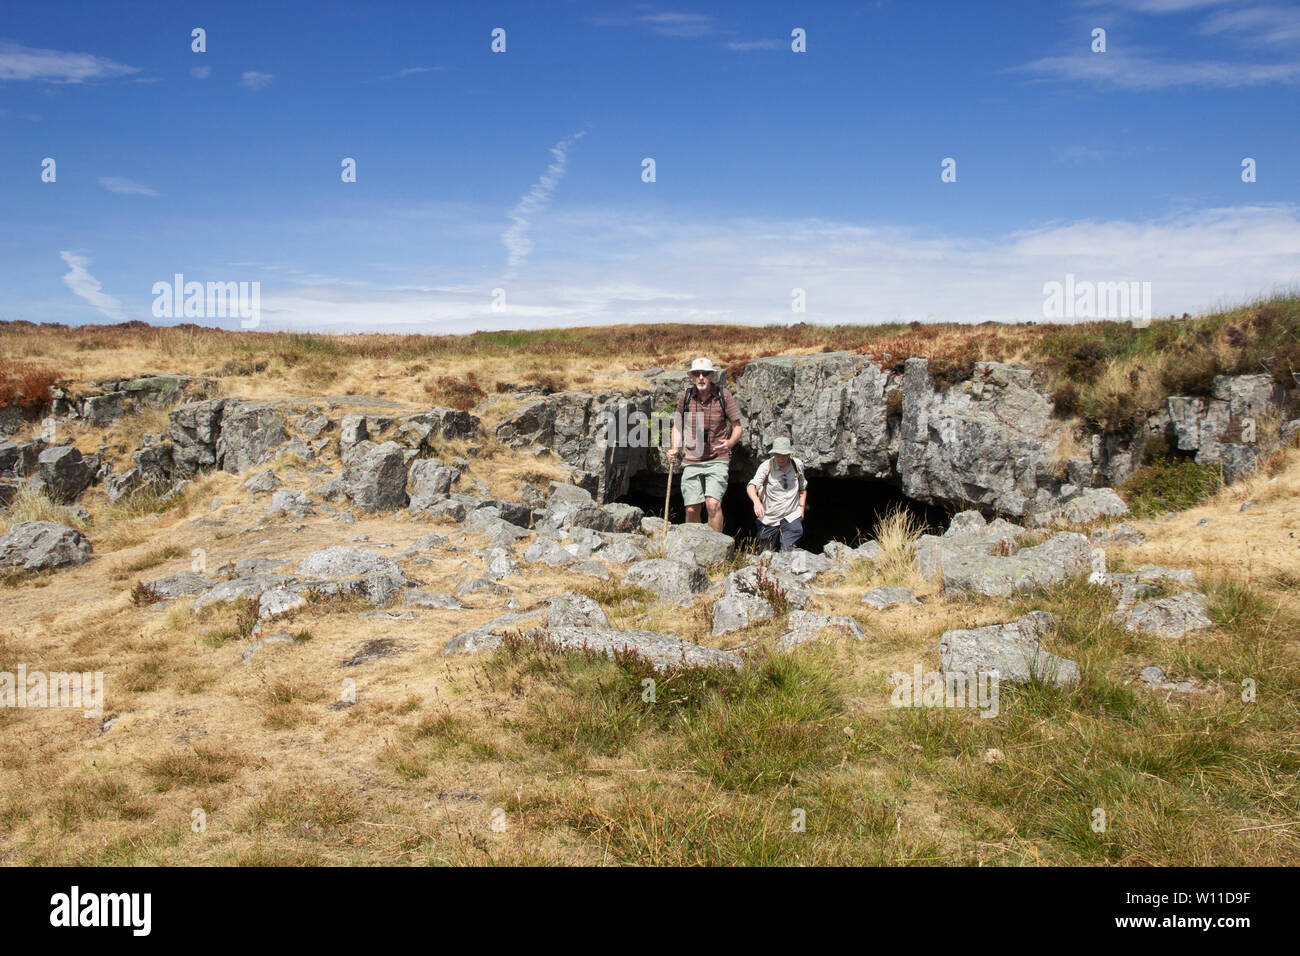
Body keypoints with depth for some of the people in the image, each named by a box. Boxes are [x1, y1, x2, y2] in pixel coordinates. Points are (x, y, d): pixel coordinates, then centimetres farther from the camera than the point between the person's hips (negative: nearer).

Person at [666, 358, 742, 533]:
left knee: (713, 503, -19)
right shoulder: (685, 396, 3)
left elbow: (737, 427, 2)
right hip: (691, 461, 2)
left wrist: (730, 443, -19)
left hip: (717, 460, -2)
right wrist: (674, 449, -1)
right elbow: (677, 426, 16)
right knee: (691, 509, 1)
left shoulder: (723, 395, -3)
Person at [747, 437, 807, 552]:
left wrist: (802, 508, 9)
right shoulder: (766, 466, -9)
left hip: (792, 516, 1)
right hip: (769, 518, -1)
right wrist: (756, 501, -42)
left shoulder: (798, 465, 2)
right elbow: (751, 486, -23)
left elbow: (802, 488, 19)